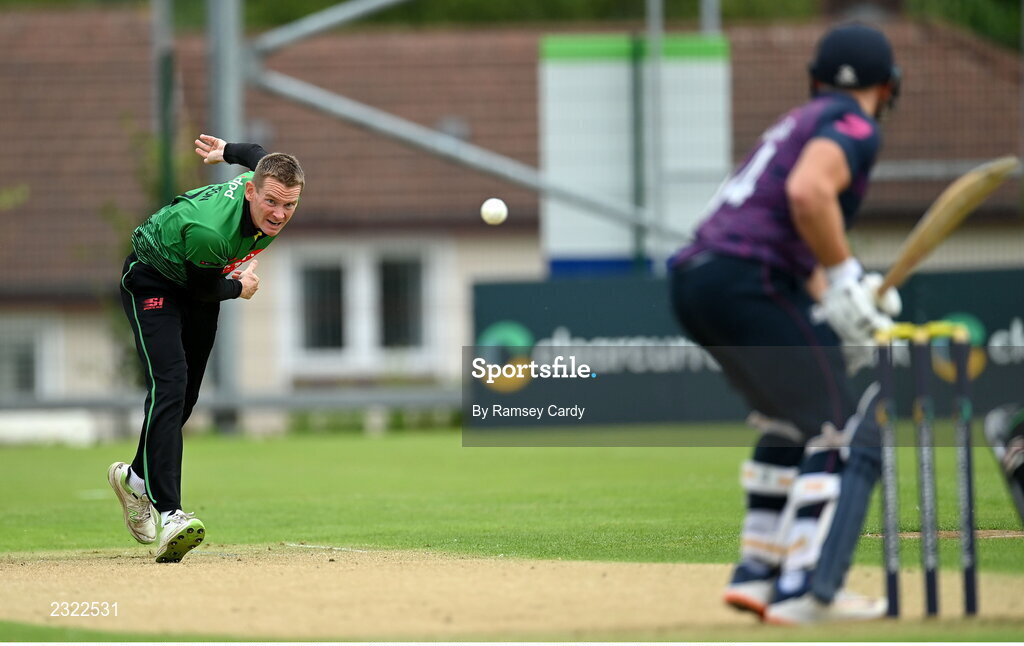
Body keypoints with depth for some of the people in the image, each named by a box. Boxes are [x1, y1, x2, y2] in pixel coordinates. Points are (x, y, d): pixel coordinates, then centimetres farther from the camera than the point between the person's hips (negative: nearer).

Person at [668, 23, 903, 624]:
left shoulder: (799, 122, 29)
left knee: (791, 421, 26)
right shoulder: (854, 124, 1)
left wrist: (831, 300, 14)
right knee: (846, 437, -6)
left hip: (693, 281, 9)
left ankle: (756, 574, 25)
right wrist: (843, 281, -12)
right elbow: (808, 192, -20)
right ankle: (806, 591, -16)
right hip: (748, 281, -9)